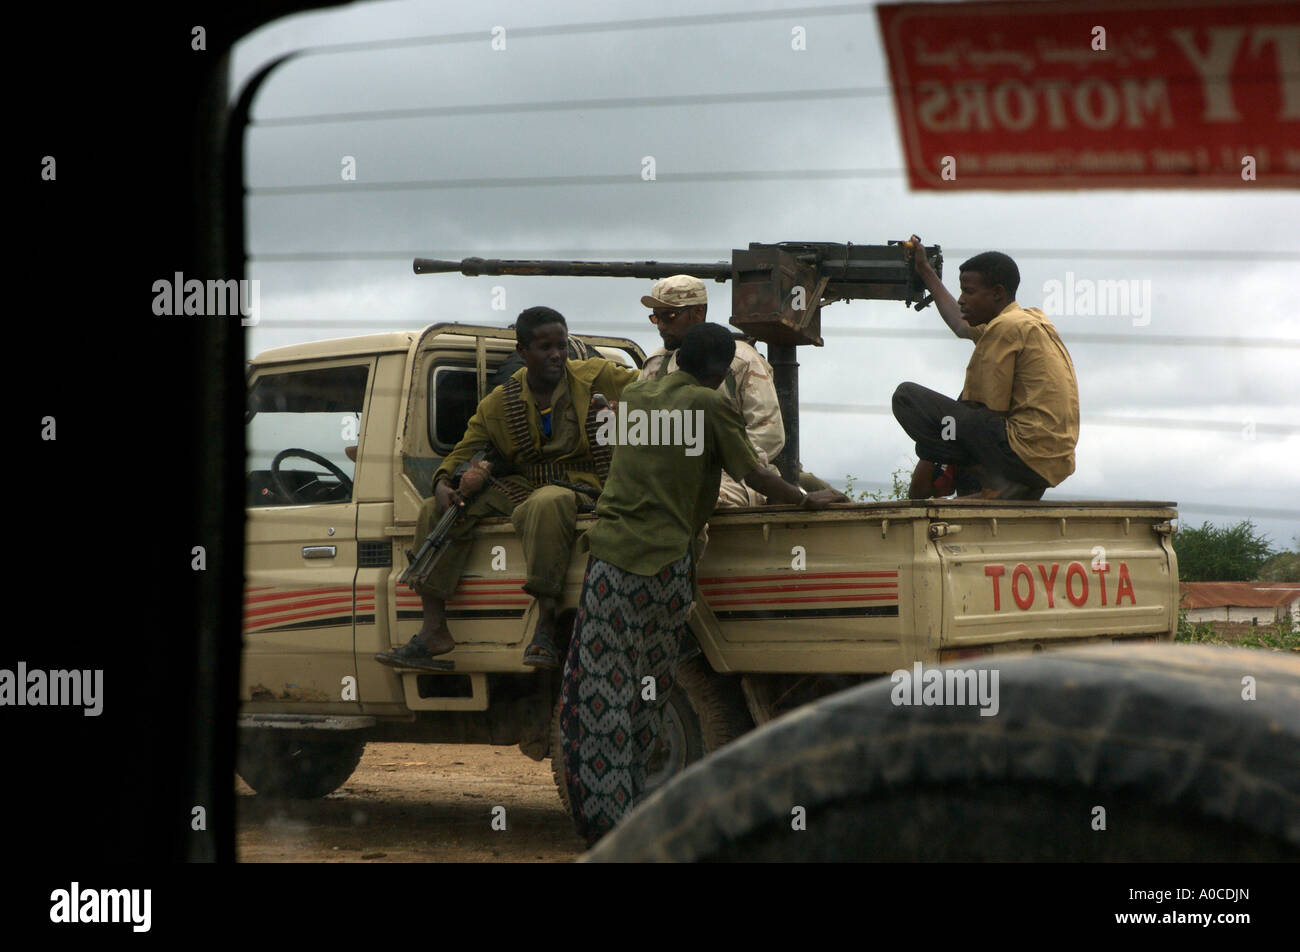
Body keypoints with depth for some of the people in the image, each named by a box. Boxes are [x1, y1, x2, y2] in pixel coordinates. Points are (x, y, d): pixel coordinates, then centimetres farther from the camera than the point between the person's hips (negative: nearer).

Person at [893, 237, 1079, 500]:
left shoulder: (1005, 328, -11)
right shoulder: (1032, 319, 19)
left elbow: (992, 409, -12)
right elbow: (962, 326, 37)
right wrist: (926, 272, 46)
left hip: (1026, 455, -10)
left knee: (907, 396, -8)